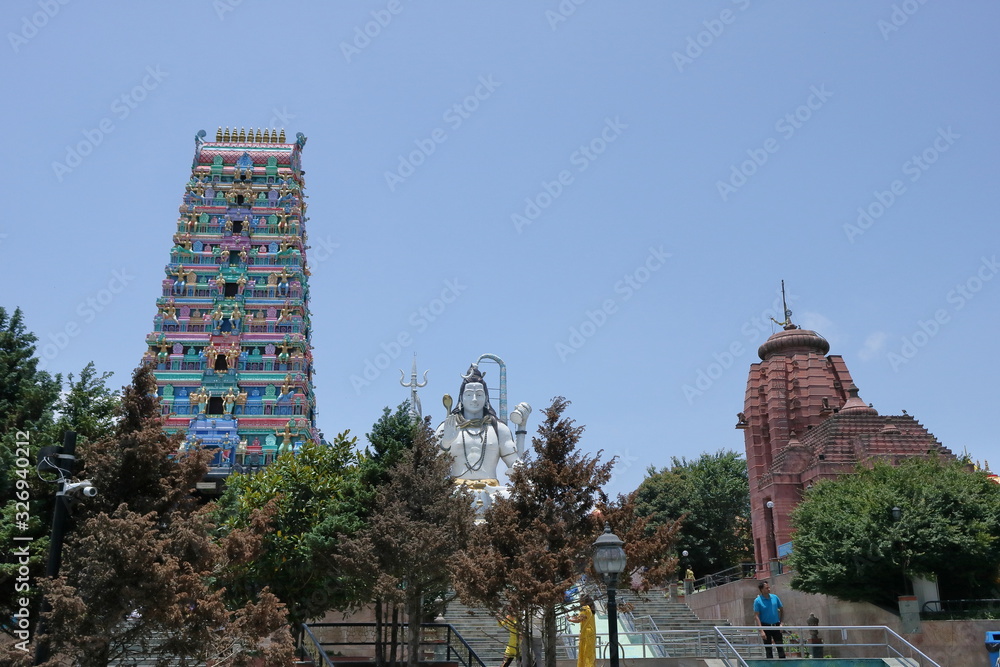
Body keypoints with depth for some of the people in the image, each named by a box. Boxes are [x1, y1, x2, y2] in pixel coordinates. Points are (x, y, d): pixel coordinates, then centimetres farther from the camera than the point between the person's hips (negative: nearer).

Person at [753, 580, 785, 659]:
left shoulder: (775, 597, 0)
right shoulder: (758, 601, -11)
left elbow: (781, 610, 11)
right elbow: (756, 616, -12)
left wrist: (781, 623, 0)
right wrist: (761, 631, -18)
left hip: (776, 626, 3)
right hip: (766, 626, -3)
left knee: (780, 646, 4)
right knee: (768, 648, 3)